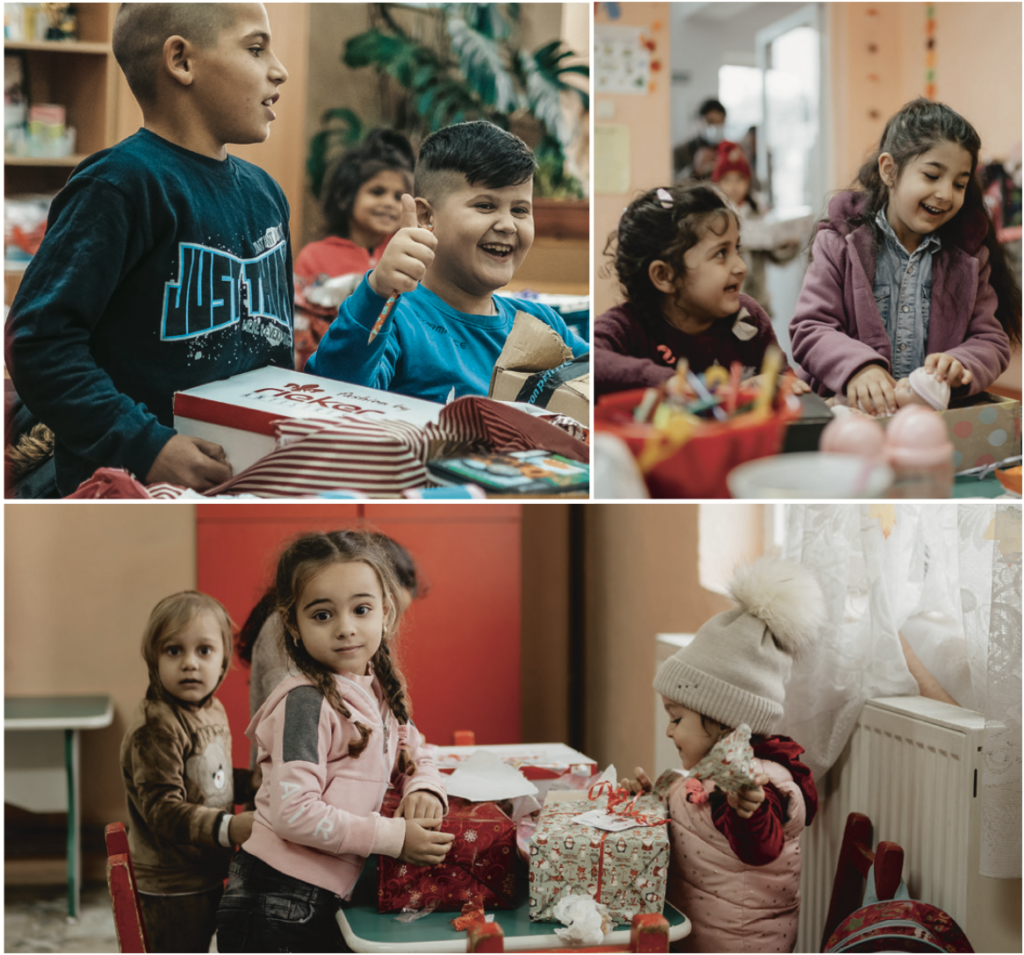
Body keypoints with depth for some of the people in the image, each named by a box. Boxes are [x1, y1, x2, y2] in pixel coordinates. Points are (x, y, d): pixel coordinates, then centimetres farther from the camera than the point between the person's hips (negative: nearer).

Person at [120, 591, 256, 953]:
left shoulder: (213, 710, 7)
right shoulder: (155, 727, -24)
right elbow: (163, 810, -29)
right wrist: (228, 828, -38)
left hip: (207, 876, 9)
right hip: (173, 889, -9)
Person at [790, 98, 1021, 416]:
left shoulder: (968, 255, 14)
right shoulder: (841, 243, 5)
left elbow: (991, 340, 12)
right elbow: (809, 330, -2)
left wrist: (959, 366, -13)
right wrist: (857, 367, -24)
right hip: (852, 408, -2)